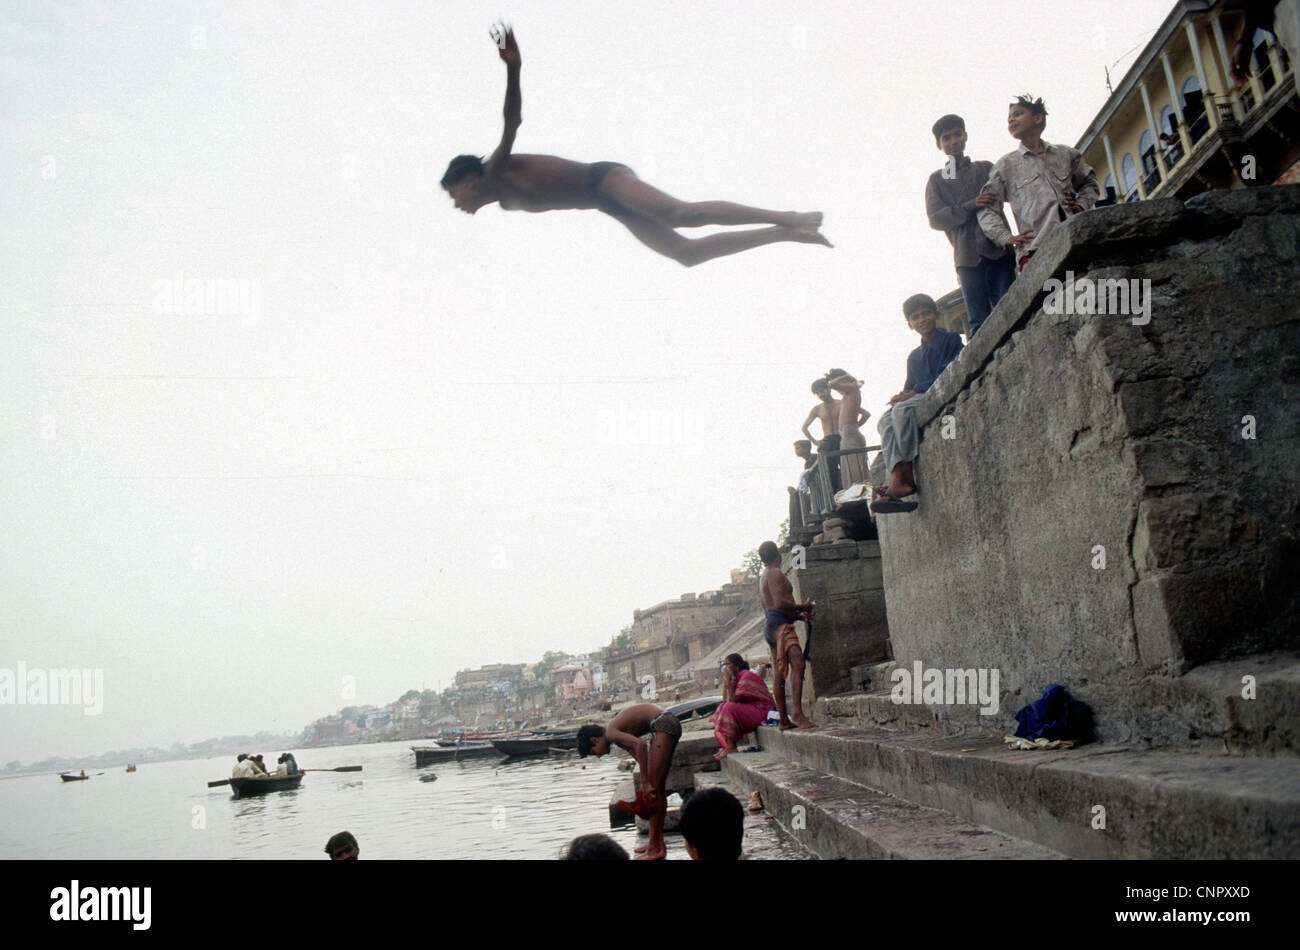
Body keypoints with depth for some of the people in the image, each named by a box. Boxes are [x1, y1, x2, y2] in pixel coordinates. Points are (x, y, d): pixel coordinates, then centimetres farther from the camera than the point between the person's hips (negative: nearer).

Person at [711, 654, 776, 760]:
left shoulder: (747, 676, -15)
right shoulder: (737, 678, 14)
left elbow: (733, 700, -22)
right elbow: (725, 701, 8)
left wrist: (728, 681, -15)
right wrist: (725, 682, 4)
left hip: (762, 712, -10)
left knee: (729, 708, -25)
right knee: (722, 708, 5)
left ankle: (730, 747, -22)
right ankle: (727, 746, -5)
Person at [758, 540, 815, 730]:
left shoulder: (763, 577, 25)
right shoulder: (775, 574, -7)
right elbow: (780, 603, -19)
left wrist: (799, 615, 25)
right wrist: (803, 607, -5)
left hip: (769, 624, 11)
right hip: (780, 624, -11)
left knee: (779, 673, 9)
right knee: (797, 664, -24)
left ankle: (783, 719, 11)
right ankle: (797, 713, -35)